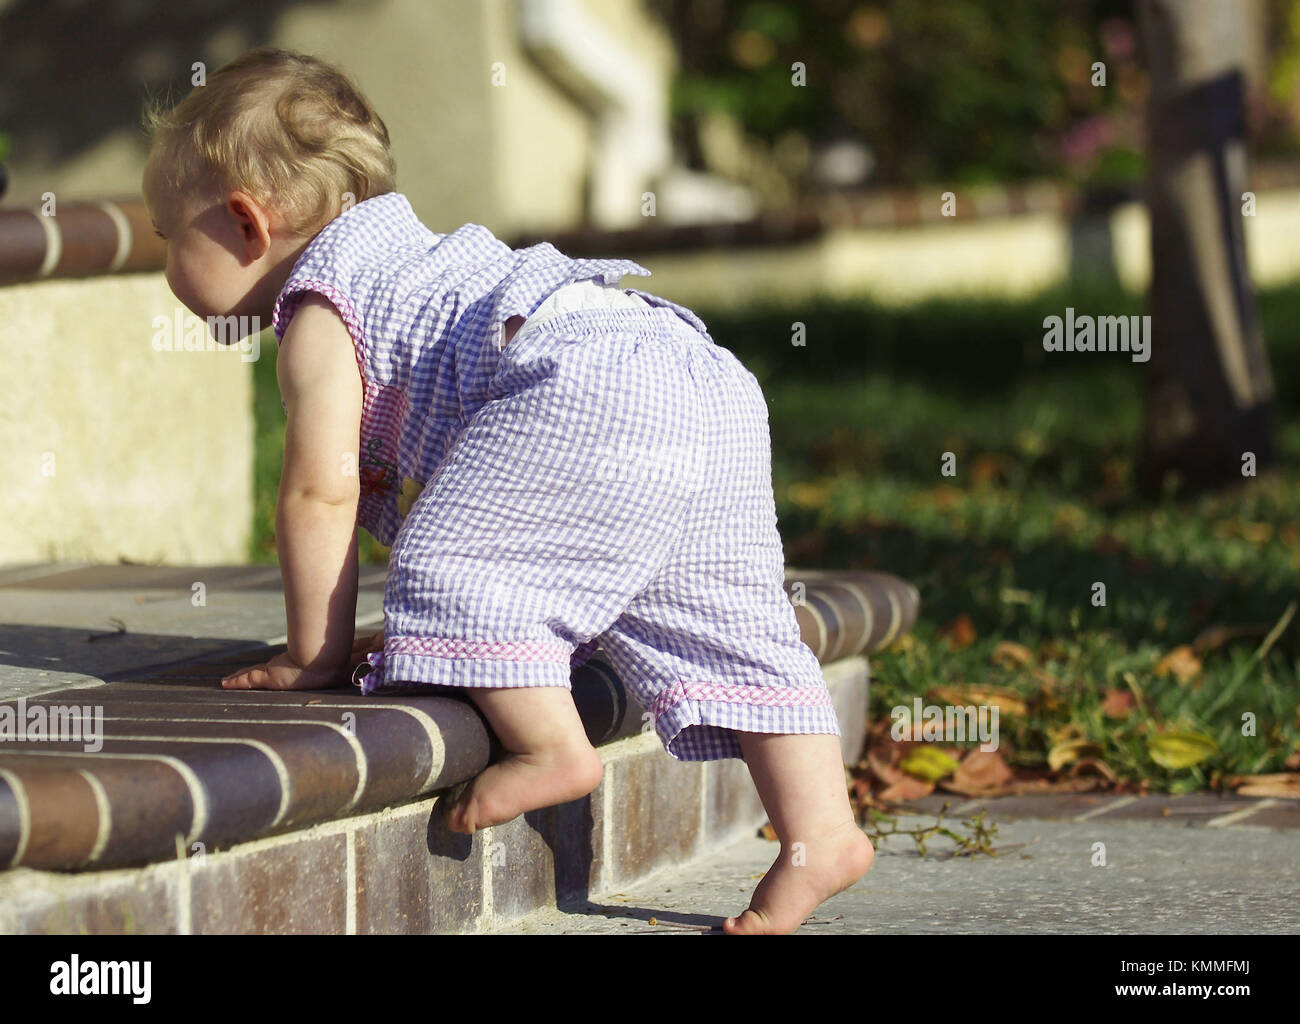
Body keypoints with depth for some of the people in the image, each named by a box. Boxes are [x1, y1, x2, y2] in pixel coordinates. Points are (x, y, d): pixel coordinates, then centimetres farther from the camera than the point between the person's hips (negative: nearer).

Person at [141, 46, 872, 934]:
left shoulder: (319, 311, 8)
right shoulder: (401, 258, 39)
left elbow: (321, 493, -2)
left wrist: (317, 654, 8)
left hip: (591, 393, -10)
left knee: (450, 563, -9)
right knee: (728, 627, 10)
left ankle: (551, 747, -11)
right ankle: (820, 830, 5)